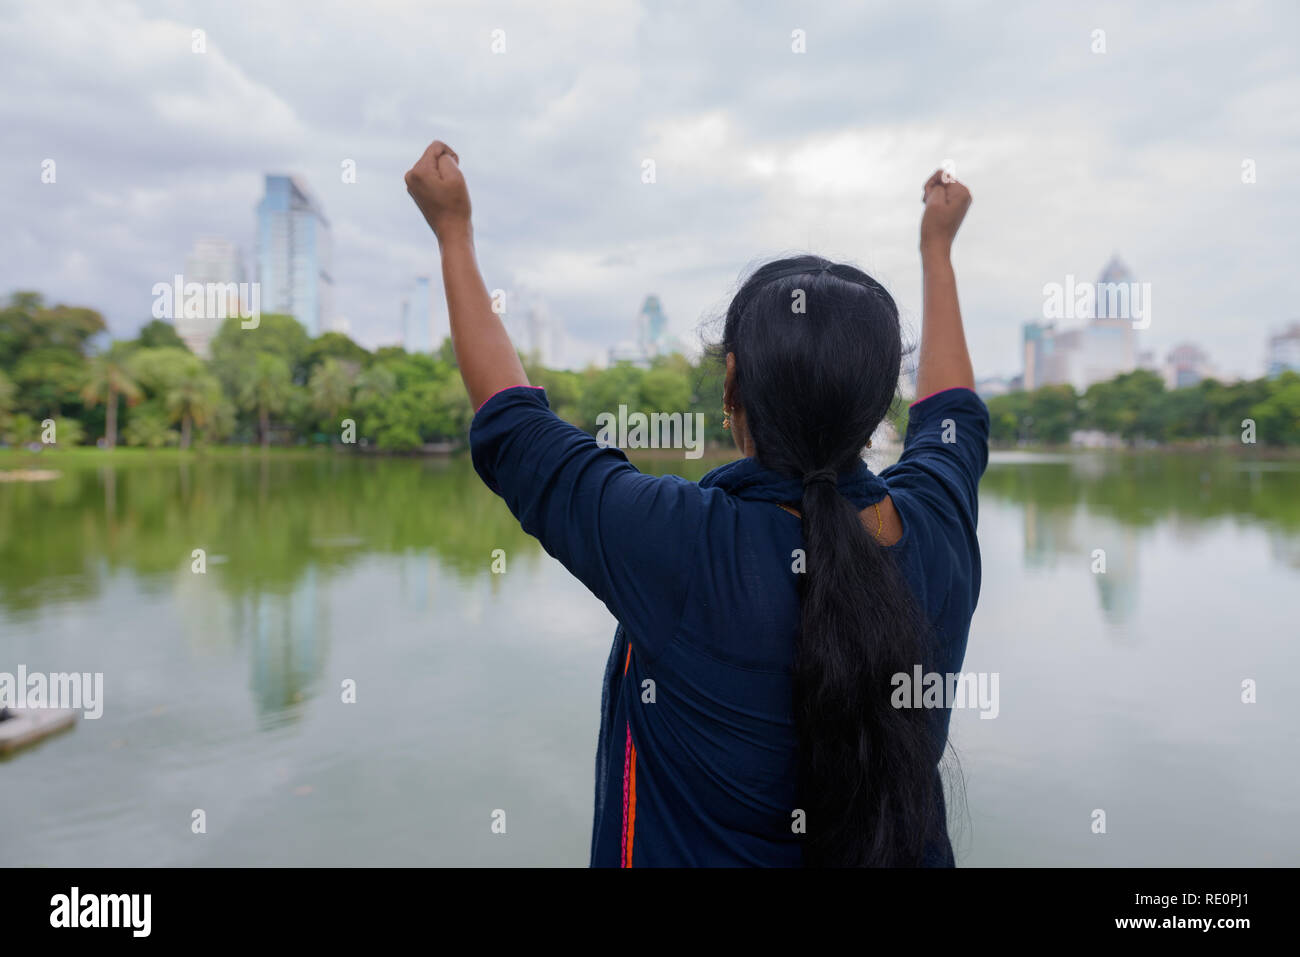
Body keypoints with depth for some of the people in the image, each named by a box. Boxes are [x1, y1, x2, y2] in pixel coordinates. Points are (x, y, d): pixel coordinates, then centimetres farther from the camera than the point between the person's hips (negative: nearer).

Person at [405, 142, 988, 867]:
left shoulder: (681, 550, -31)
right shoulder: (937, 527, -18)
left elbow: (510, 426, -16)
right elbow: (955, 412, 5)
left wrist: (454, 232, -6)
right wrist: (938, 247, 16)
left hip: (689, 849, -4)